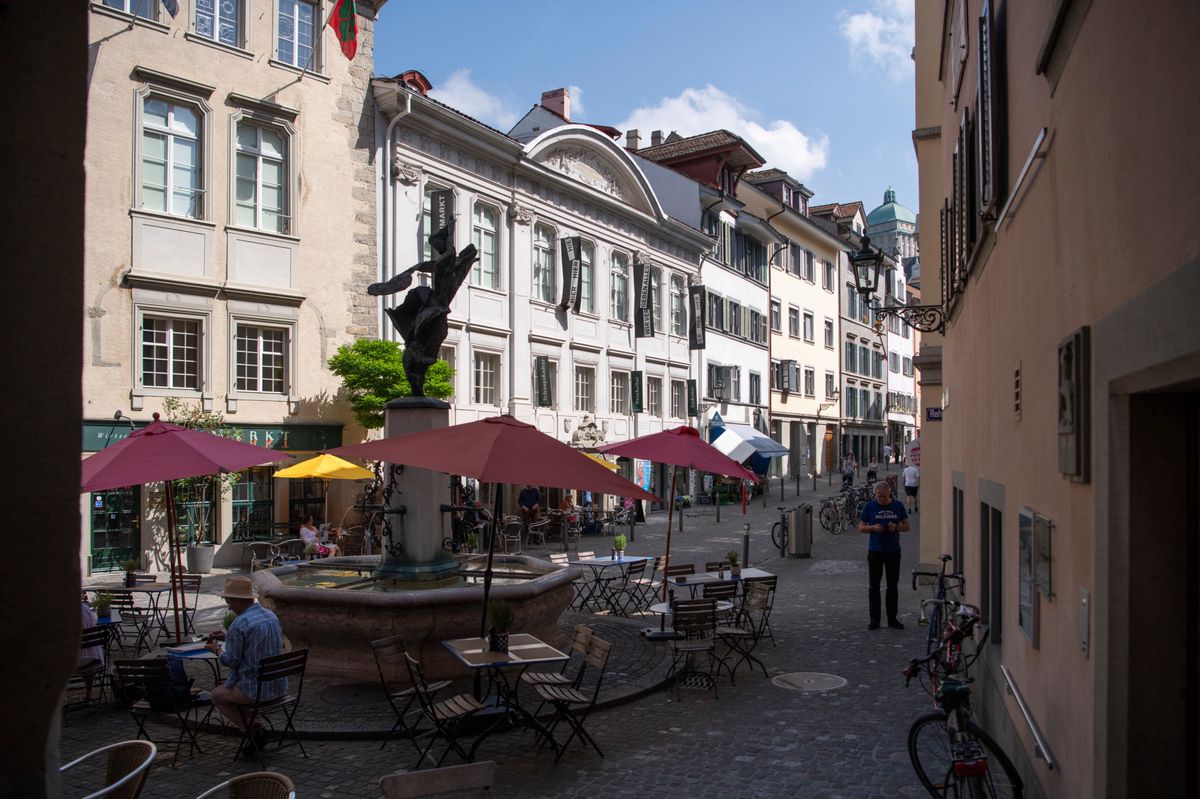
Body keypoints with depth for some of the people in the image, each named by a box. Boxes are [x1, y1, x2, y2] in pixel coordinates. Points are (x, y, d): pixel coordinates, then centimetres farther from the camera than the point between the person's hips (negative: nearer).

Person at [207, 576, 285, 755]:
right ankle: (255, 730, 18)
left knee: (217, 695, 19)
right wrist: (227, 637, 22)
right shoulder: (272, 616, 6)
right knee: (229, 686, 31)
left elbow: (230, 661, -13)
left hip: (256, 689, -8)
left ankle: (253, 730, 6)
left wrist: (216, 649, 7)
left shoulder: (239, 624, -19)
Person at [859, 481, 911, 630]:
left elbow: (907, 527, 7)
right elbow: (861, 527, 2)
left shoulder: (898, 506, 1)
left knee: (892, 586, 8)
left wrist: (896, 527, -13)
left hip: (893, 551, 1)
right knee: (873, 587, 2)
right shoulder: (870, 506, -1)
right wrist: (873, 528, -16)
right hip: (875, 551, -1)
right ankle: (874, 620, 10)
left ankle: (892, 619, 18)